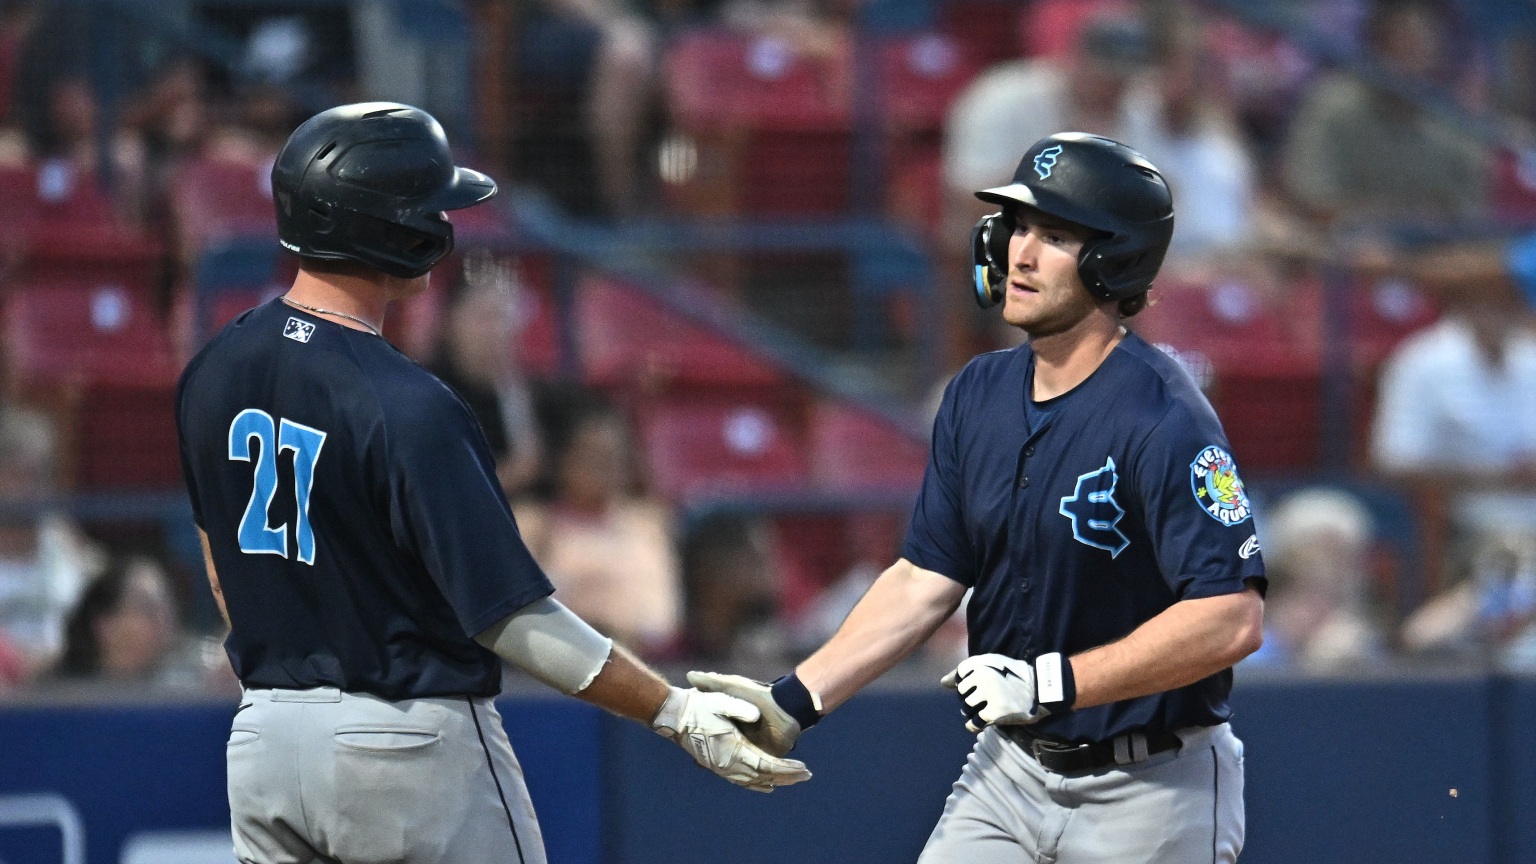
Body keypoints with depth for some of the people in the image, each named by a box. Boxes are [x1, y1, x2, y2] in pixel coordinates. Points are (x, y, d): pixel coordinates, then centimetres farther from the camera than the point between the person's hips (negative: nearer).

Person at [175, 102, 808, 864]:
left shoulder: (214, 371, 2)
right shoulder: (405, 409, -21)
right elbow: (506, 613, -21)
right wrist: (675, 713, -18)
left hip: (262, 735, 7)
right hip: (408, 740, -7)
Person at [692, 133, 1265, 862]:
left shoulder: (1161, 423, -20)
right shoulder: (978, 396, 5)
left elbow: (1233, 620, -28)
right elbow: (926, 580, 8)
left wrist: (1052, 683, -26)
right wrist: (796, 700, -2)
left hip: (1147, 795, -7)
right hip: (1010, 768, 7)